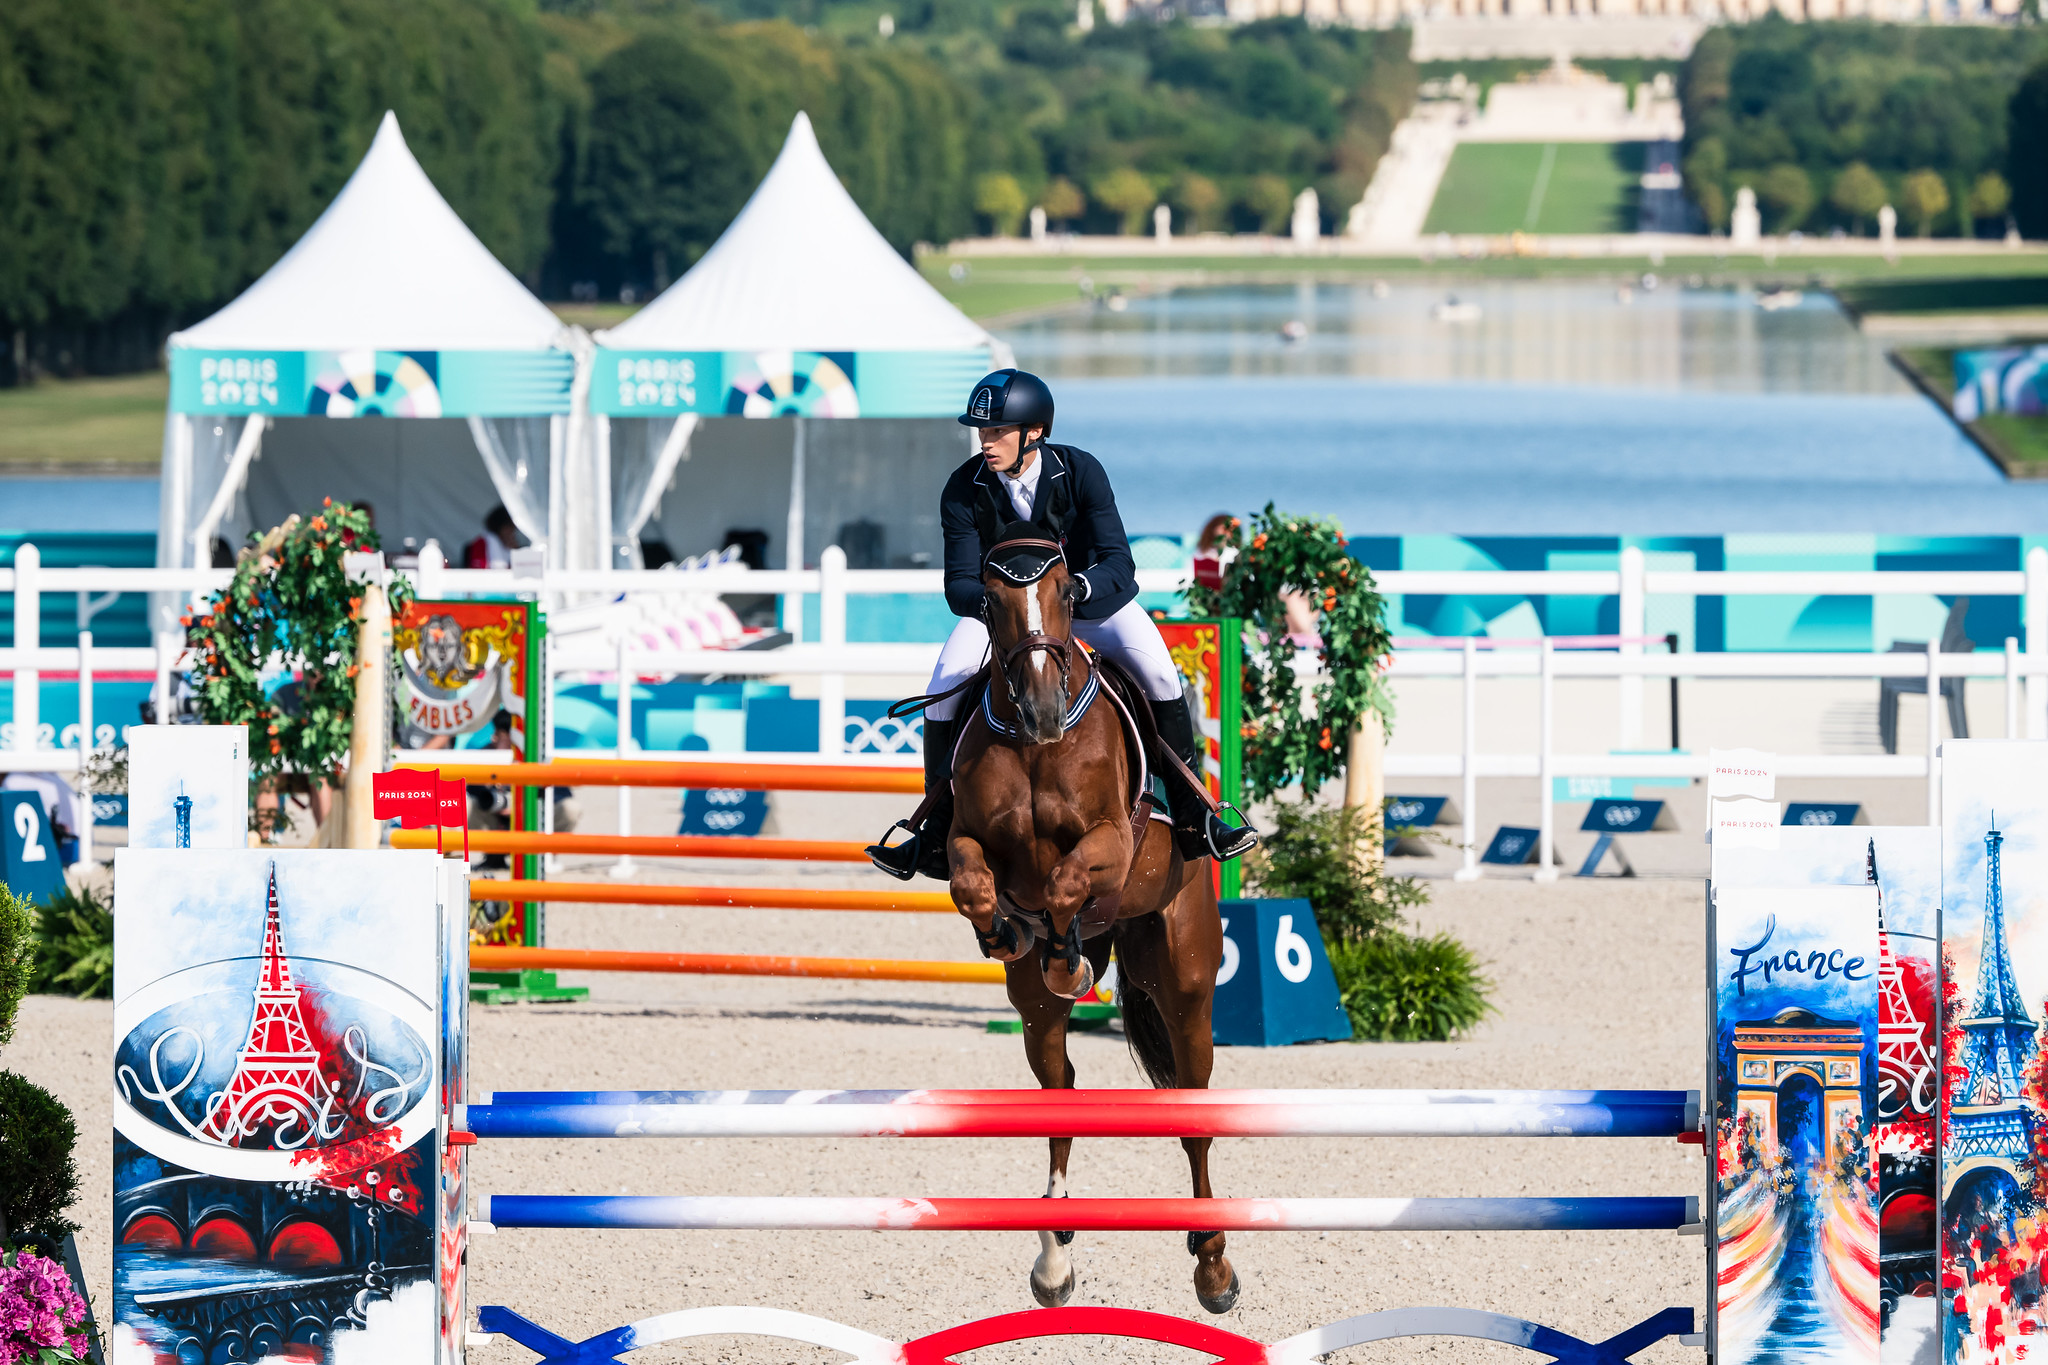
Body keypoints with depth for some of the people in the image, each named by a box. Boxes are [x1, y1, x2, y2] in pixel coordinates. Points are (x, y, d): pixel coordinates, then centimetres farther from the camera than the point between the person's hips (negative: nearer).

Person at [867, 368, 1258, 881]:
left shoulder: (1080, 472, -23)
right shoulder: (964, 491, -20)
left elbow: (1118, 563, -28)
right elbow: (959, 585, -20)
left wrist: (1079, 587, -50)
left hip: (1088, 593, -1)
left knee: (1159, 674, -23)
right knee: (942, 695, -17)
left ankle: (1194, 821, -12)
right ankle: (937, 835, -2)